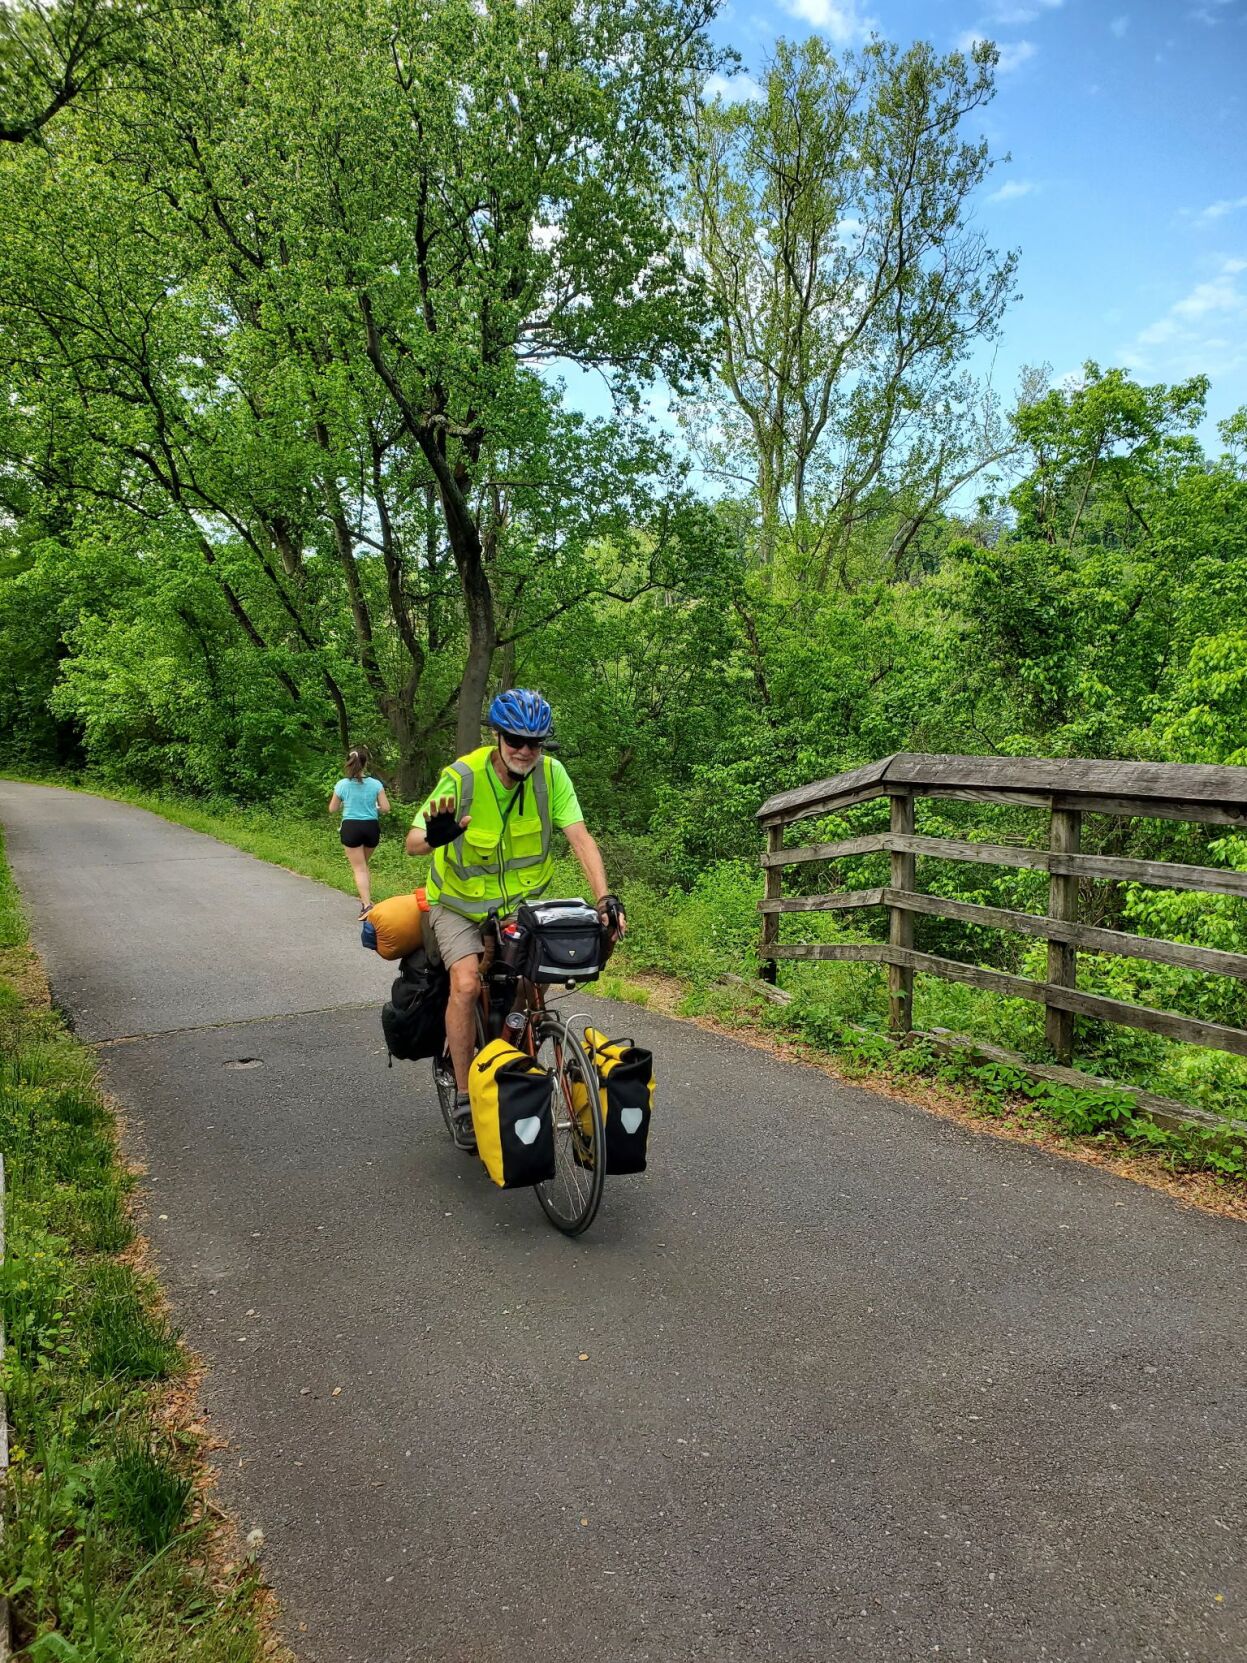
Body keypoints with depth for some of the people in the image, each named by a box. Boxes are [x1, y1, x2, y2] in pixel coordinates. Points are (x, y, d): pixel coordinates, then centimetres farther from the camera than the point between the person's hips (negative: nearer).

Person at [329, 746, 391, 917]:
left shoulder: (342, 785, -5)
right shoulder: (376, 784, -5)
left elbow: (332, 809, 5)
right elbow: (386, 808, -4)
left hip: (351, 827, -2)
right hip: (371, 827, 2)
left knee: (359, 868, 1)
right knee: (363, 864, 23)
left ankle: (367, 904, -11)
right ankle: (365, 898, 25)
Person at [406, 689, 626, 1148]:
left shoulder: (550, 774, -15)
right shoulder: (463, 776, -23)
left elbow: (580, 838, -20)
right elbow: (412, 843, -24)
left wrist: (605, 897, -34)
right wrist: (436, 837, -49)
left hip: (519, 905, 3)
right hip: (461, 905, -3)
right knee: (466, 984, -24)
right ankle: (464, 1098, -8)